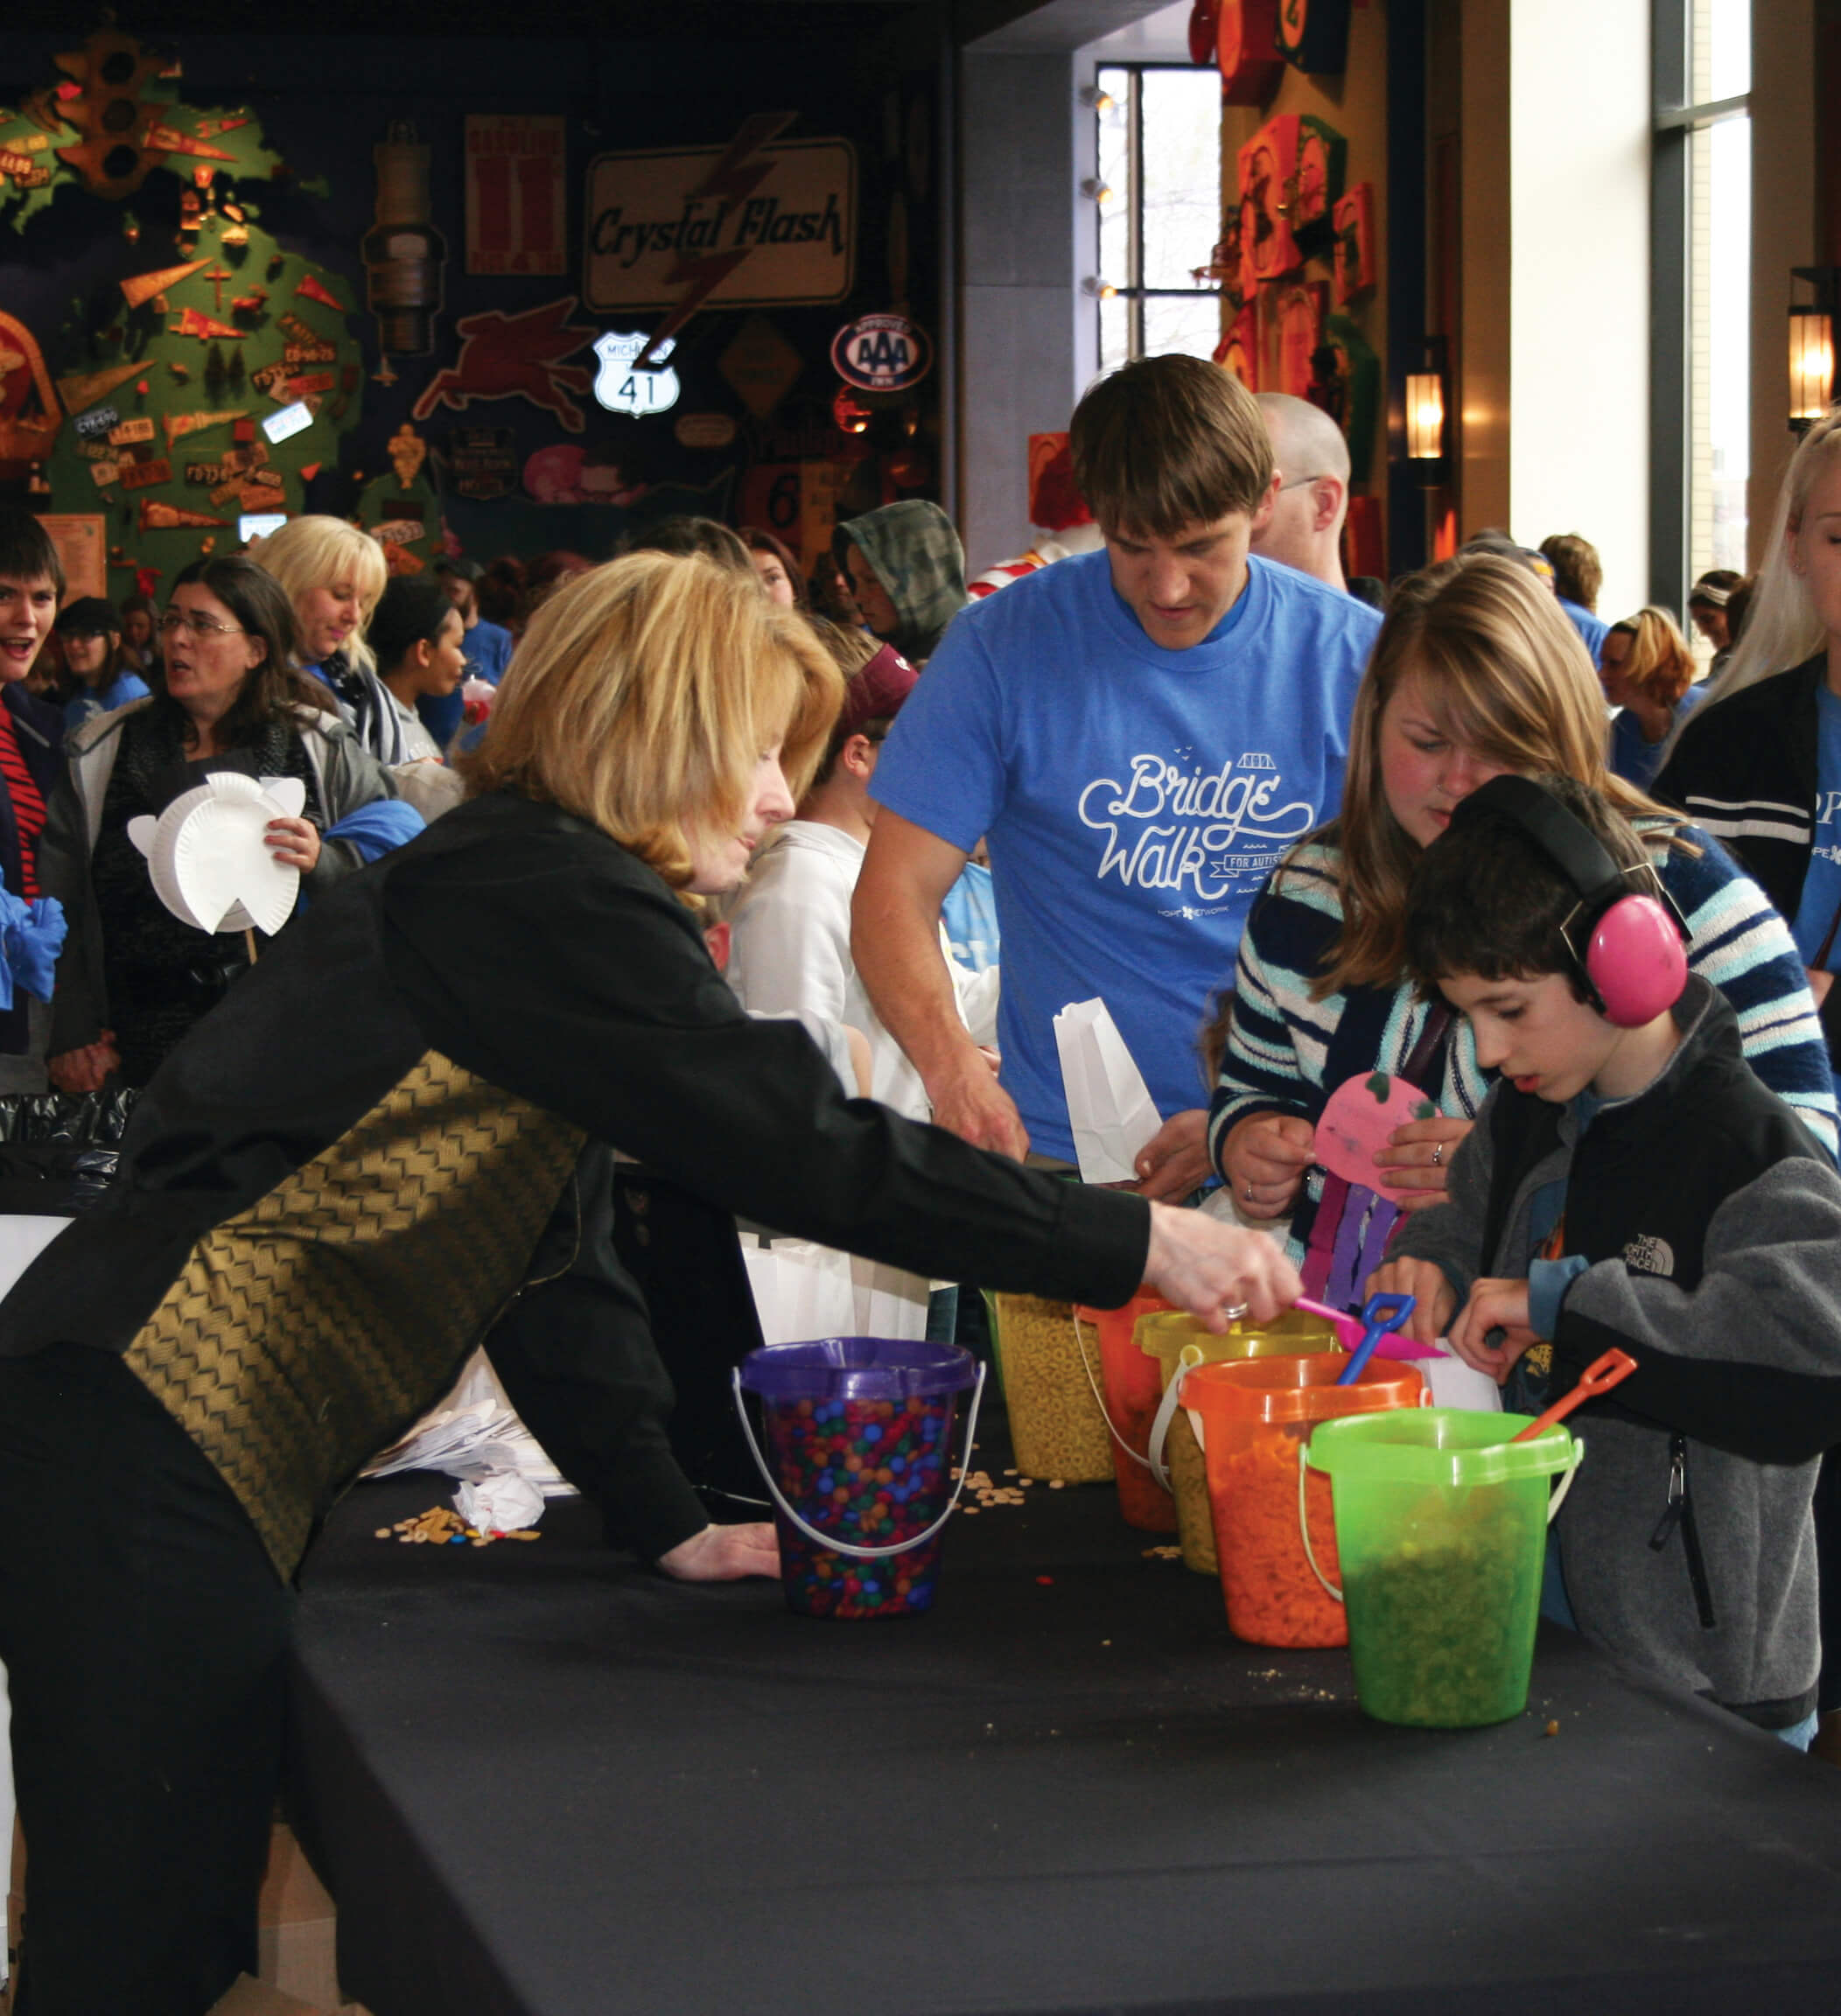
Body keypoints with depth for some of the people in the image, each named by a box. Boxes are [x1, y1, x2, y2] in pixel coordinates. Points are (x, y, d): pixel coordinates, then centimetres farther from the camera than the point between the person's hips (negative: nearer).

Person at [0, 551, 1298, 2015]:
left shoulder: (523, 885, 21)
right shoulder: (548, 895, -11)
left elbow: (556, 1262, 19)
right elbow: (803, 1150, -17)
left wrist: (664, 1516, 13)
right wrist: (1139, 1244, -12)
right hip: (152, 1440, -10)